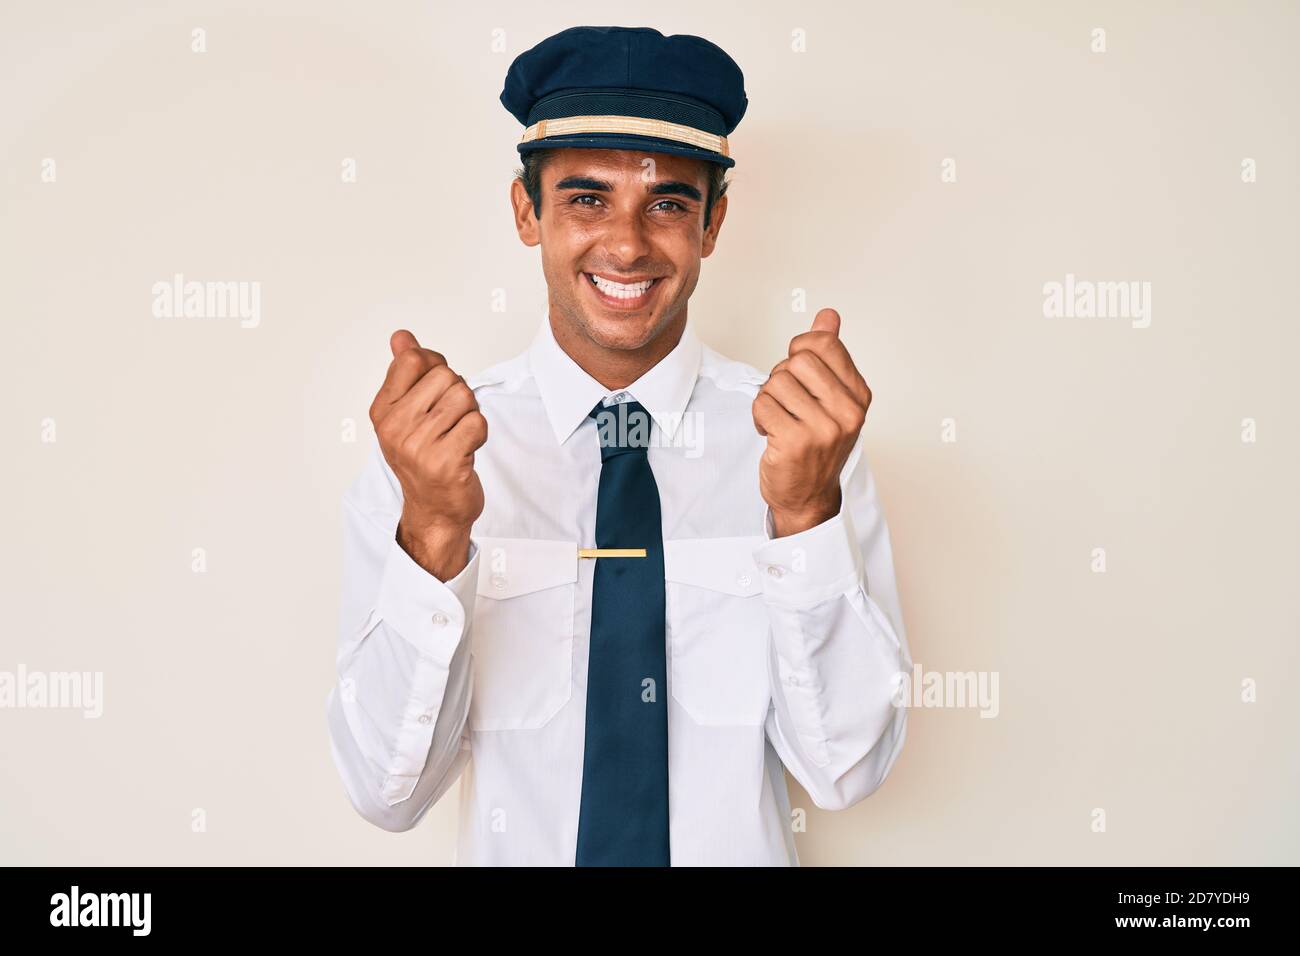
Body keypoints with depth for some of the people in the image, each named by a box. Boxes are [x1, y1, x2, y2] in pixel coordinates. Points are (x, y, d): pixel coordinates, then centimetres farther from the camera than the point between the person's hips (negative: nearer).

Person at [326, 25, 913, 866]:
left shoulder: (805, 434, -13)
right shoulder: (431, 441, -14)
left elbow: (846, 772, -17)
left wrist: (807, 513, -32)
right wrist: (432, 534, -32)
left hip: (743, 853, 1)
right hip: (513, 852, 0)